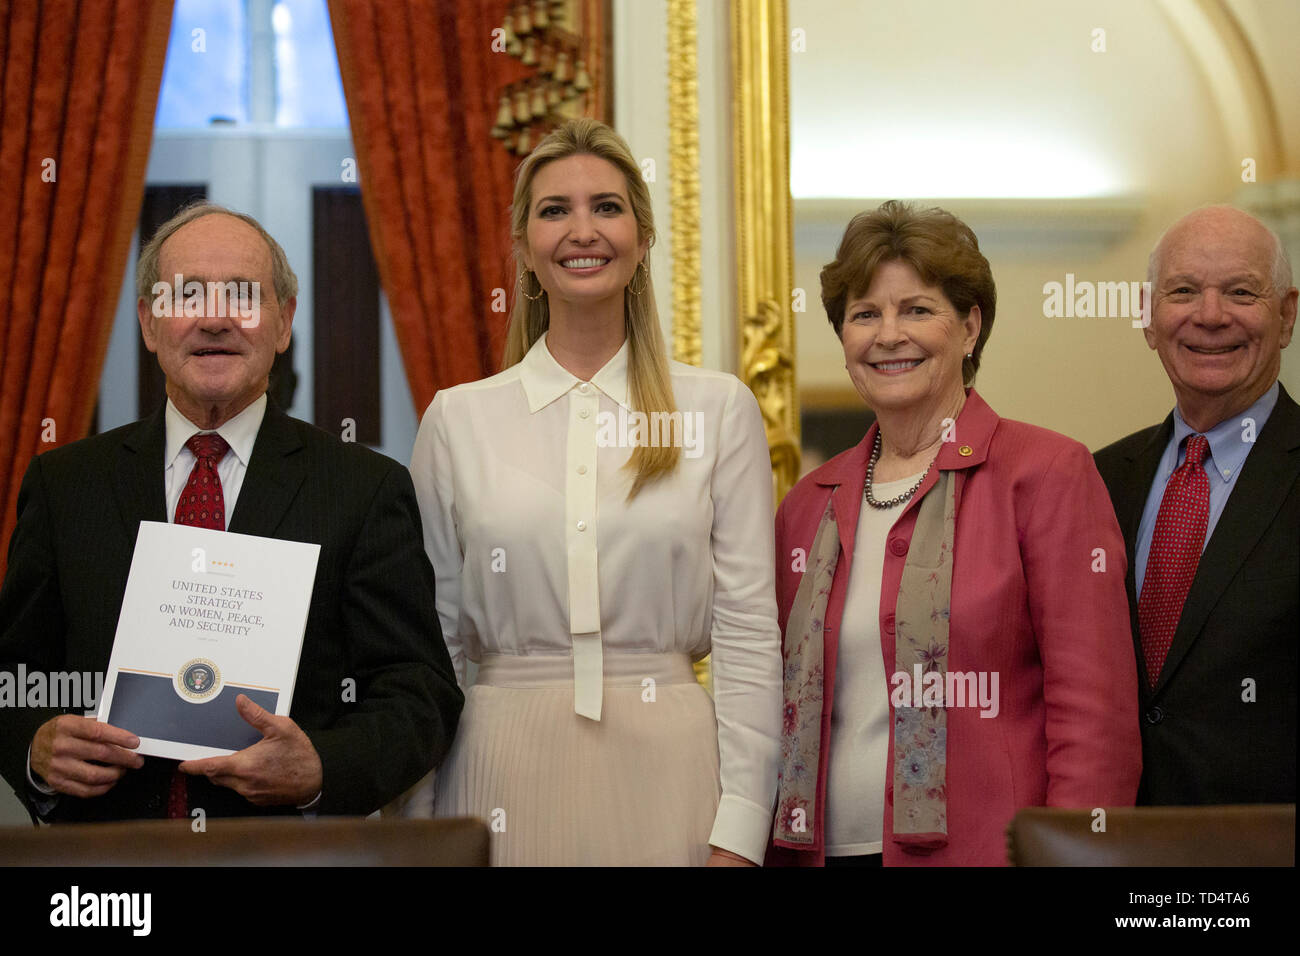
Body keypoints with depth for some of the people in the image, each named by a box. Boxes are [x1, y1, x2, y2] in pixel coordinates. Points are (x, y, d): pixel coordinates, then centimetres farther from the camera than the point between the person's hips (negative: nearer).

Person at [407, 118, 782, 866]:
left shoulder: (720, 409, 3)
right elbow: (431, 641, 8)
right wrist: (415, 832, 3)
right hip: (508, 769, 1)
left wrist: (739, 834, -7)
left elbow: (750, 632, 0)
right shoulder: (457, 419, 6)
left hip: (666, 771, -1)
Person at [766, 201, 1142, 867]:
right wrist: (756, 848, 7)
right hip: (823, 849, 5)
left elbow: (1092, 712, -9)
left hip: (984, 849, -4)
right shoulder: (809, 503, 11)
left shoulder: (1047, 473, -4)